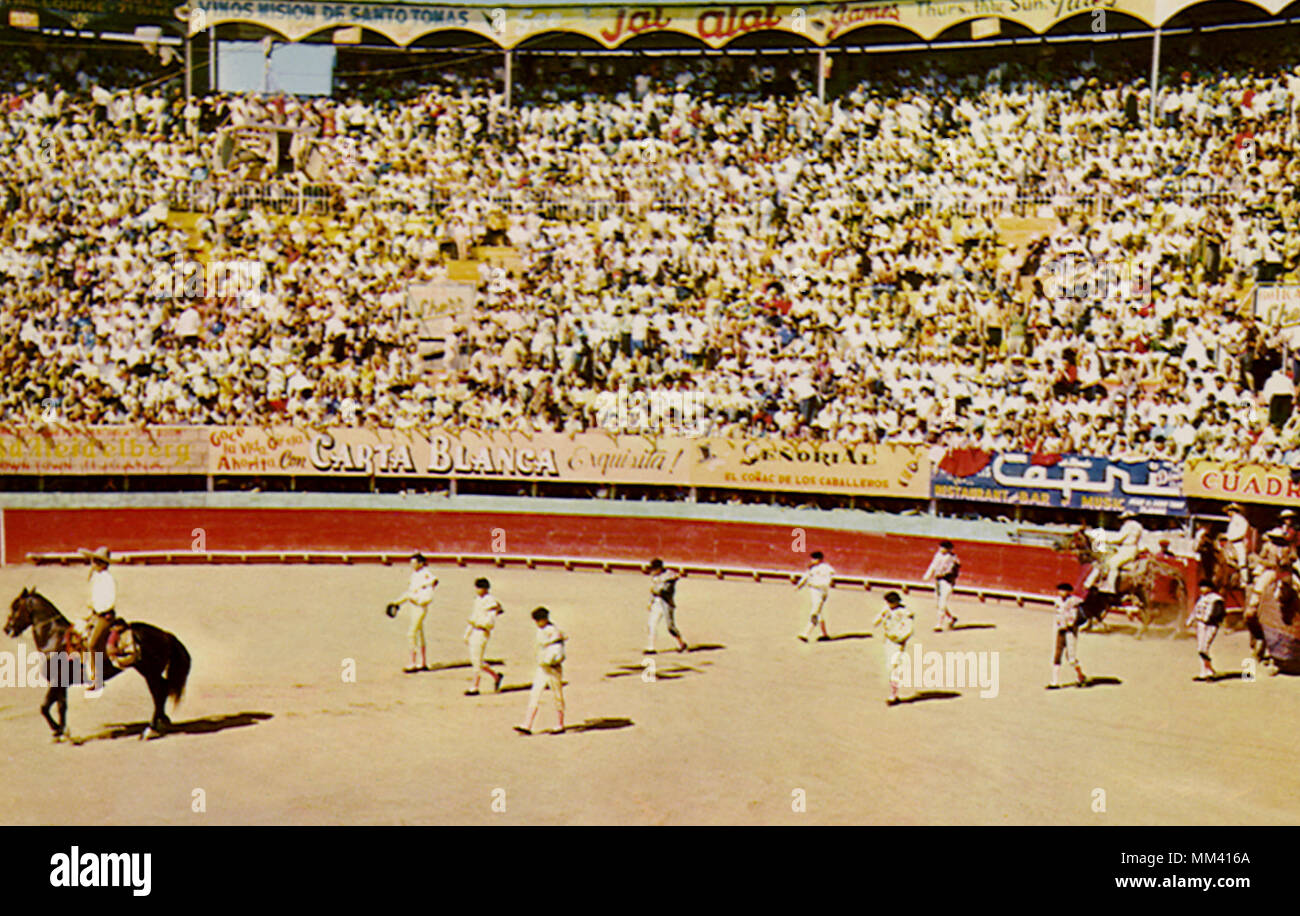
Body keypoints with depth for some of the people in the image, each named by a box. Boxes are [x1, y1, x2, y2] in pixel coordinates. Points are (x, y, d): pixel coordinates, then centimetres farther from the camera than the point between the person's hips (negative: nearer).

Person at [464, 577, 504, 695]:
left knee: (477, 661, -4)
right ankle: (496, 676, 24)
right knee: (473, 660, 12)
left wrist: (477, 623, -28)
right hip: (474, 632, 9)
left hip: (482, 632, -9)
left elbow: (491, 623, -18)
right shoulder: (478, 599, 13)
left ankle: (474, 688, 5)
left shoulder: (491, 602, -14)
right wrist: (467, 634, 22)